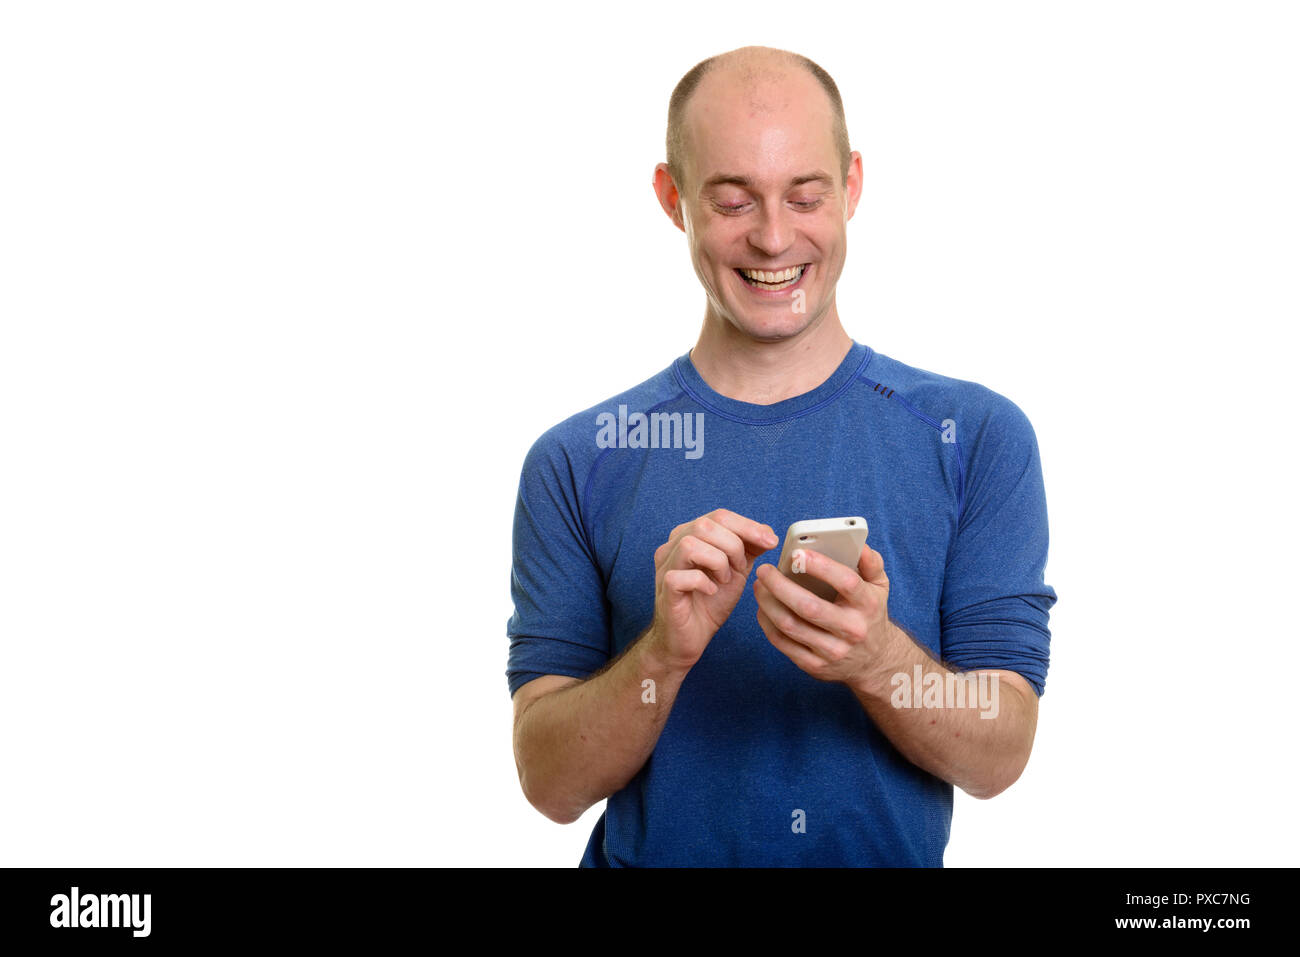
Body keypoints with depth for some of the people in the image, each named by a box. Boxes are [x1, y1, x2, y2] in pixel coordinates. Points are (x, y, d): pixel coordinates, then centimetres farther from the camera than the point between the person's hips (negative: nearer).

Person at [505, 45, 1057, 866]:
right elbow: (553, 785, -3)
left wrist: (877, 659, -20)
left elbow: (1000, 758, -3)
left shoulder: (976, 437, 1)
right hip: (652, 857, 1)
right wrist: (667, 651, -18)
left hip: (895, 858, 0)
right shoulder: (577, 462, 1)